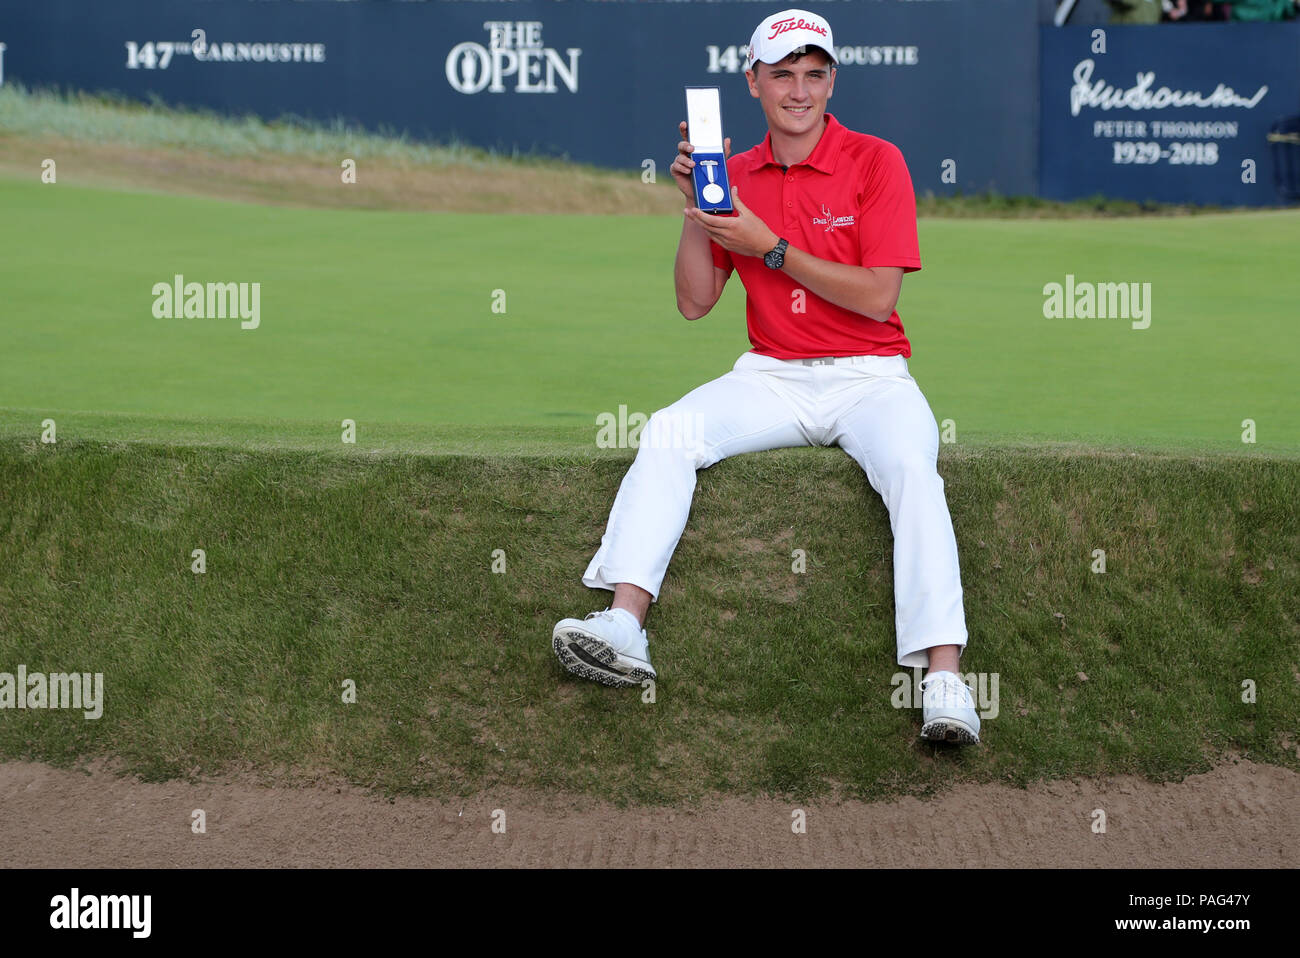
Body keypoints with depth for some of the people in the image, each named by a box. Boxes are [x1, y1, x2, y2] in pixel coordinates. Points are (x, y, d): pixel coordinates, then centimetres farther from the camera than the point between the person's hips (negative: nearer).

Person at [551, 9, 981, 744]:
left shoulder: (876, 162, -3)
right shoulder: (736, 177, 10)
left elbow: (877, 298, -12)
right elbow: (695, 303, 8)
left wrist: (769, 247, -14)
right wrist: (694, 207, -5)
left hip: (868, 377, -4)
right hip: (770, 379, 4)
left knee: (911, 465, -32)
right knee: (669, 433, -22)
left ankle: (944, 680, -40)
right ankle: (625, 626, -35)